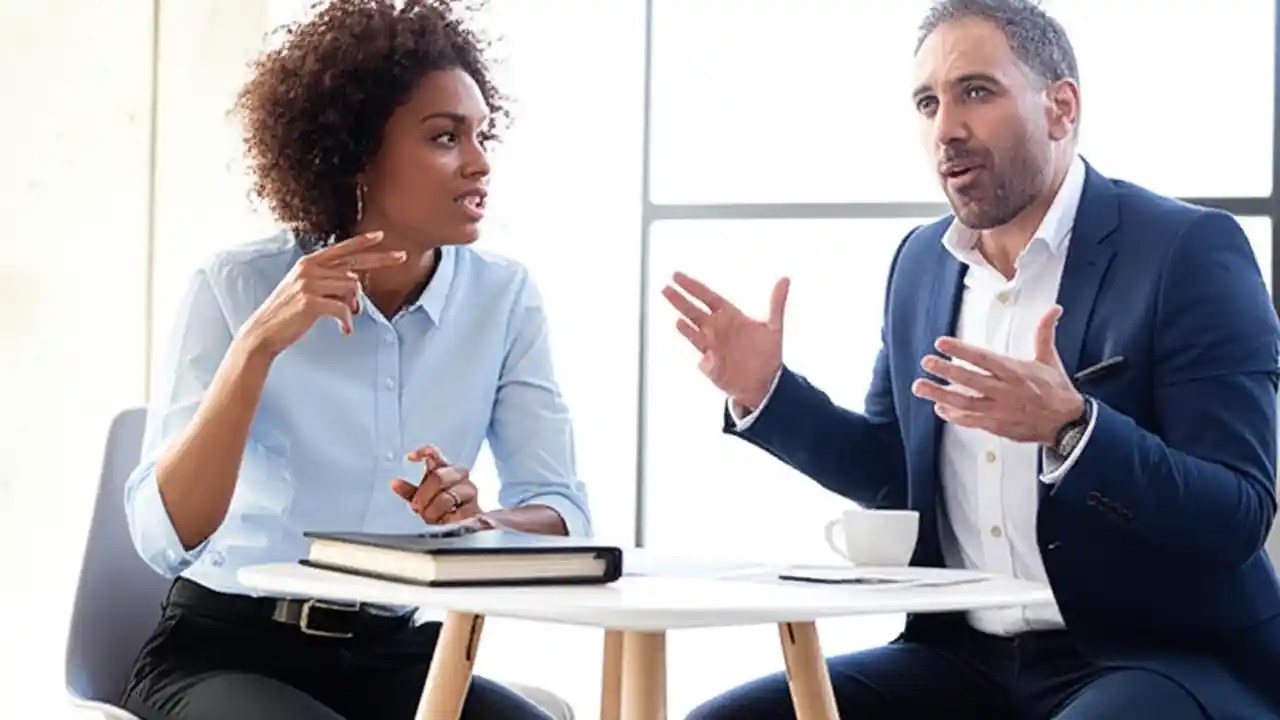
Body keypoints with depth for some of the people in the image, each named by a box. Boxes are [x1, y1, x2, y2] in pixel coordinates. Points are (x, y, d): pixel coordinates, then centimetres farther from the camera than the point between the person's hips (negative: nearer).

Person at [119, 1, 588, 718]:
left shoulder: (505, 295, -1)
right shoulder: (237, 286, -10)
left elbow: (561, 510, -4)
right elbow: (165, 539, -18)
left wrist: (476, 521, -25)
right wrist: (259, 343, -27)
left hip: (397, 655, 3)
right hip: (225, 649, -3)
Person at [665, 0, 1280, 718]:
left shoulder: (1190, 251, -10)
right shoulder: (921, 262, 10)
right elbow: (892, 475, 21)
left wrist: (1069, 428, -31)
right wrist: (764, 391, 5)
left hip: (1159, 659, -6)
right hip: (966, 657, 6)